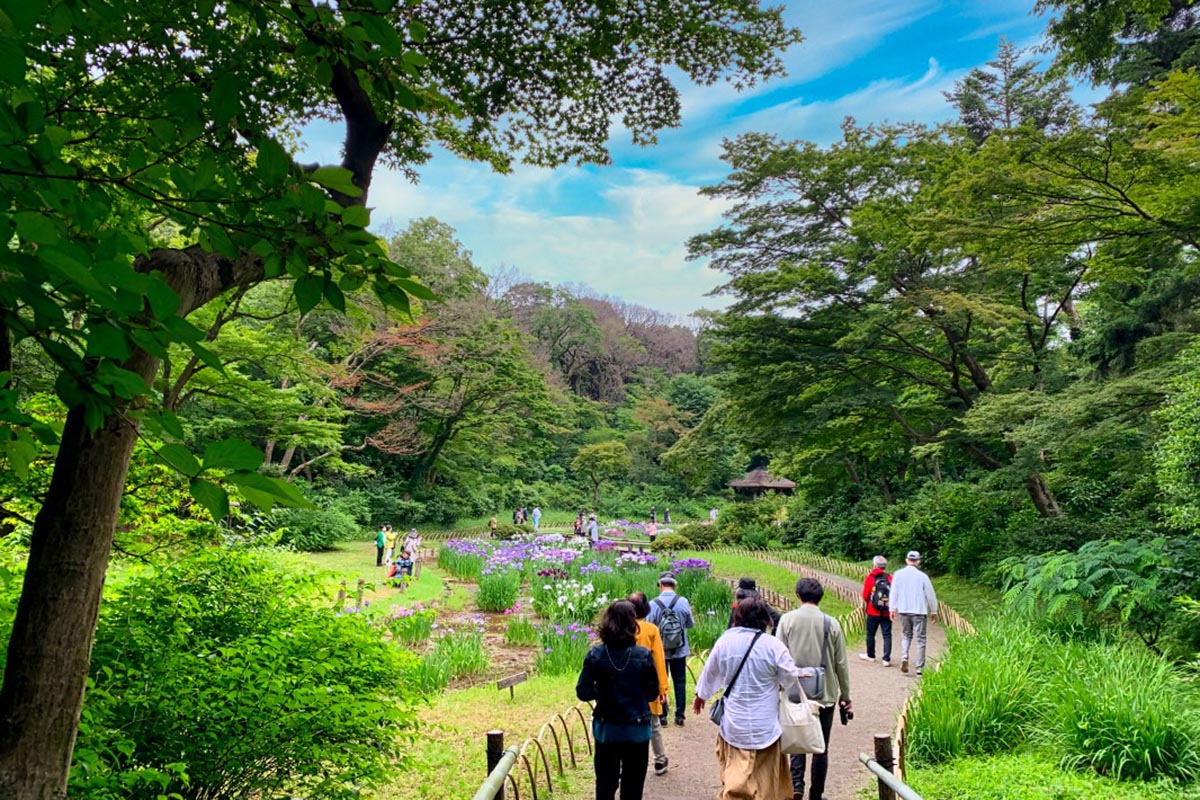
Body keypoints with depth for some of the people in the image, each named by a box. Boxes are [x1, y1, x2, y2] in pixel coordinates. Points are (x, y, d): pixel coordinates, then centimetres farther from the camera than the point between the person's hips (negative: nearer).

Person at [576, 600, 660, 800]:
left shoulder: (595, 655, -11)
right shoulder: (643, 655, -15)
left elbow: (583, 692, -8)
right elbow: (652, 693, -6)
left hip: (606, 730, 1)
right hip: (637, 730, -1)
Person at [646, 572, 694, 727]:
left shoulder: (653, 604, -17)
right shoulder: (683, 601, -12)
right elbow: (691, 624, 0)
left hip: (659, 650, -1)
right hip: (680, 650, 1)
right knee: (680, 682, 14)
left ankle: (662, 715, 18)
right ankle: (679, 715, 17)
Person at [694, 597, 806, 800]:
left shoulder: (725, 641, -5)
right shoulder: (773, 645, -17)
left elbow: (710, 673, 9)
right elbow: (791, 679, -7)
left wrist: (700, 695, 26)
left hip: (733, 724, 2)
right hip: (764, 727, -2)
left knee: (734, 774, 15)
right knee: (765, 781, 12)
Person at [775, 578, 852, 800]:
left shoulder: (787, 620, -6)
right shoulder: (831, 623, -5)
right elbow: (841, 664, 1)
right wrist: (845, 695, 13)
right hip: (826, 694, 0)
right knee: (821, 746, 12)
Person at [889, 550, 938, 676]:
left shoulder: (898, 574, -2)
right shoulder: (922, 576, -8)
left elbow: (894, 592, 0)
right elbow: (930, 595, -2)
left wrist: (893, 608, 8)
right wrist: (933, 611, 11)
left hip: (903, 610, 3)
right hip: (919, 611, -3)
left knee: (906, 635, 17)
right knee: (920, 639, 5)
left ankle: (904, 658, -5)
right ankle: (920, 668, 5)